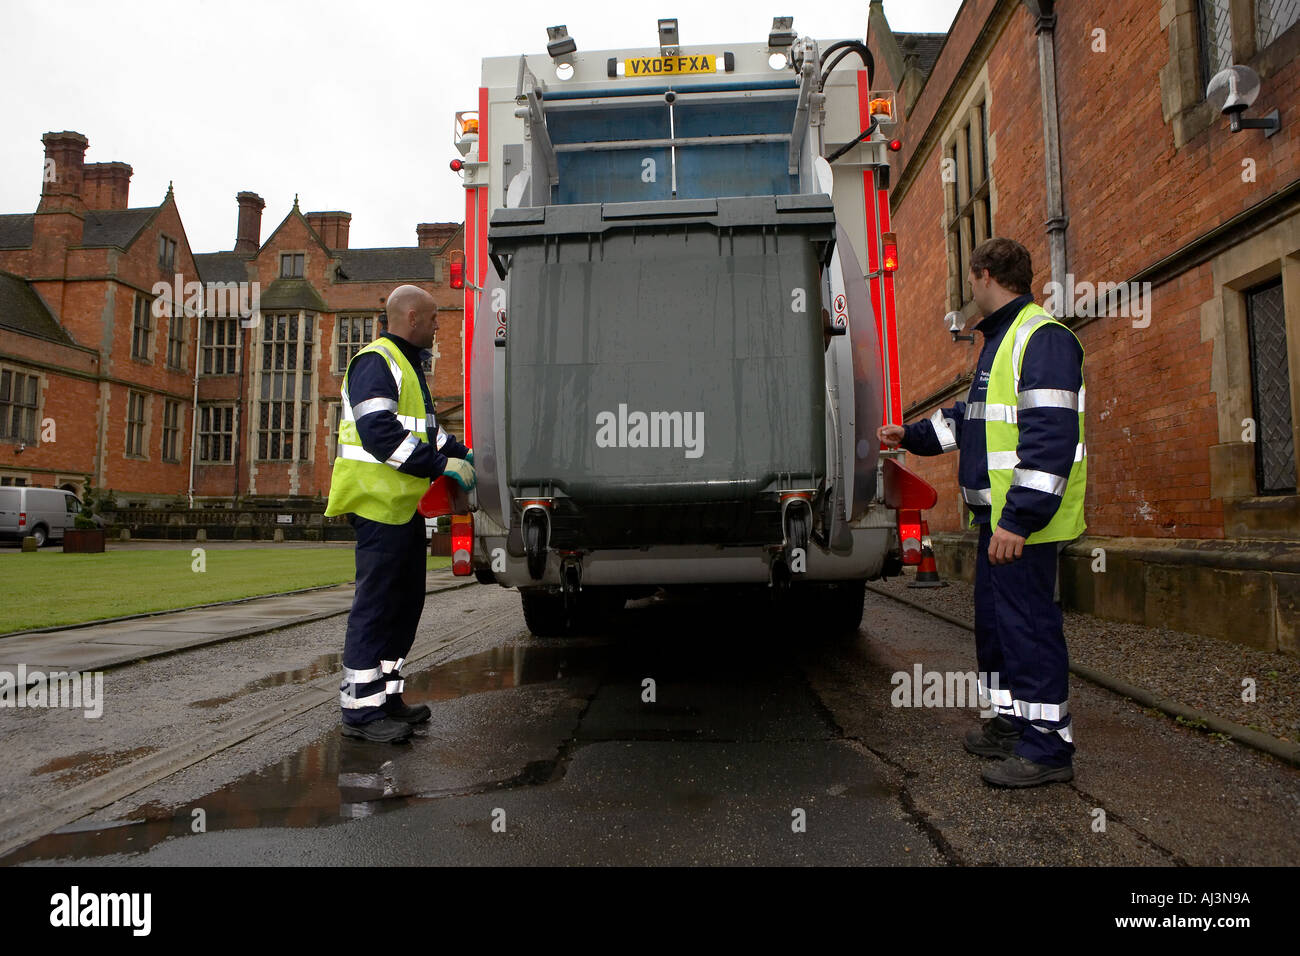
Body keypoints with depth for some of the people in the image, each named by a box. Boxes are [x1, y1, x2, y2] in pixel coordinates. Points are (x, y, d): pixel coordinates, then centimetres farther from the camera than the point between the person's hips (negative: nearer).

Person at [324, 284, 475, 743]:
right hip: (380, 503, -10)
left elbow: (425, 428, 29)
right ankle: (360, 709, 2)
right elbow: (380, 432, -23)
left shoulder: (406, 366, 22)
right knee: (376, 603, -6)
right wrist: (442, 465, -21)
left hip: (404, 504, 10)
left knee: (405, 602, 13)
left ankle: (385, 696, 23)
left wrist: (460, 454, 16)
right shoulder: (376, 362, -11)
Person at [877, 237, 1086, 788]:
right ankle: (1011, 723, 30)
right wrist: (911, 436, 34)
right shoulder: (1000, 340, 19)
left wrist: (1018, 519, -25)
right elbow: (973, 416, 30)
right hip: (998, 515, 10)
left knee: (1027, 622, -5)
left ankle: (1047, 747, 6)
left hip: (1024, 520, -10)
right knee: (994, 618, 16)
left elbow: (1051, 437, -22)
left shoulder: (1042, 338, -14)